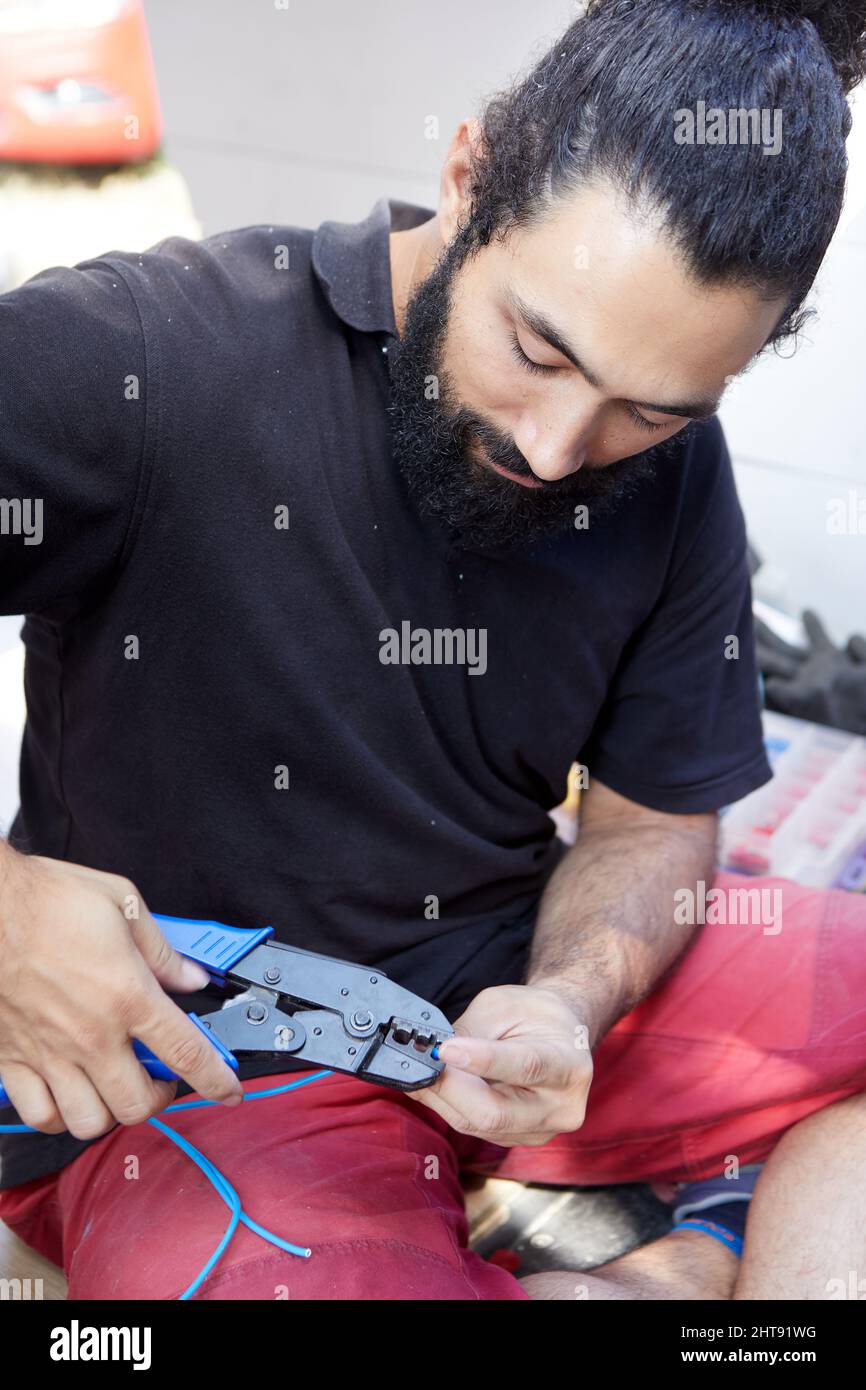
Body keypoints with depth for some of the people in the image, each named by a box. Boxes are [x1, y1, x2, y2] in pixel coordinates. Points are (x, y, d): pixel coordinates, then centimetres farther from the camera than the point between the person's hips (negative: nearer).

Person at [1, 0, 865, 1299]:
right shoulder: (137, 353, -18)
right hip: (181, 1054, -4)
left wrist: (572, 1000, -14)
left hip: (514, 989, 5)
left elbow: (649, 821, 6)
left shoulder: (675, 476, 0)